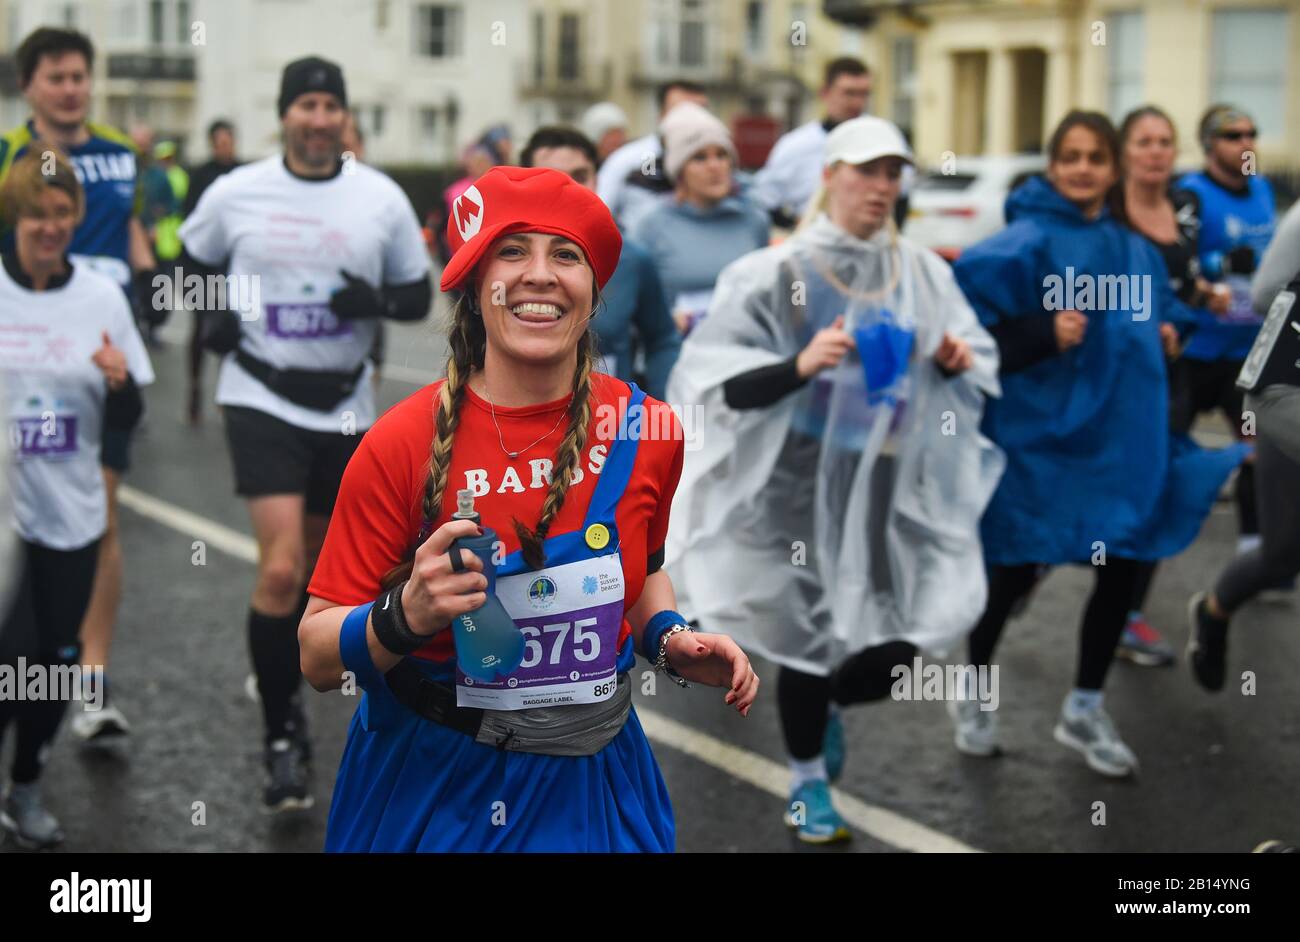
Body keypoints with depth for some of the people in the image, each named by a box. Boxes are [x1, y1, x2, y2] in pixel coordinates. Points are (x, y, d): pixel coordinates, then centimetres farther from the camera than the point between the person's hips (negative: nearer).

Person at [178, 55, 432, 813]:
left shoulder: (382, 199, -1)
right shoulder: (236, 193, -2)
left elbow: (418, 295, 5)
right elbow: (193, 265, 15)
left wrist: (376, 300, -16)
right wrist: (215, 320, -4)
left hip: (345, 404, 3)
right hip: (263, 399, -2)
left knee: (317, 570, 14)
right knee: (281, 570, -15)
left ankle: (286, 682, 41)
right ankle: (283, 742, -4)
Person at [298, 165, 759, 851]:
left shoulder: (645, 431, -7)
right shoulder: (404, 443, -16)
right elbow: (317, 657, -13)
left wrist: (668, 639, -4)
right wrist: (406, 616, -31)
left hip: (596, 784, 3)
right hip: (433, 789, -2)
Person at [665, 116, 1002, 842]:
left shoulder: (923, 272, 3)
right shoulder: (780, 272, -10)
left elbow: (977, 362, 14)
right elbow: (724, 384, -12)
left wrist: (958, 360, -8)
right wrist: (800, 365, -26)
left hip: (895, 481, 4)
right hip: (804, 478, -4)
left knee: (900, 645, 3)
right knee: (812, 637, 3)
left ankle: (829, 707, 39)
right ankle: (808, 783, 28)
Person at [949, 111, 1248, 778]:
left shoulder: (1135, 250, 10)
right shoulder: (1030, 240, -13)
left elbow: (1156, 315, 26)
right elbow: (966, 294, -24)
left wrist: (1165, 336, 5)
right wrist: (1042, 335, -26)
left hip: (1122, 432, 6)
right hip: (1042, 430, -6)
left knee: (1120, 569, 9)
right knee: (1016, 568, 6)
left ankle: (1085, 709, 27)